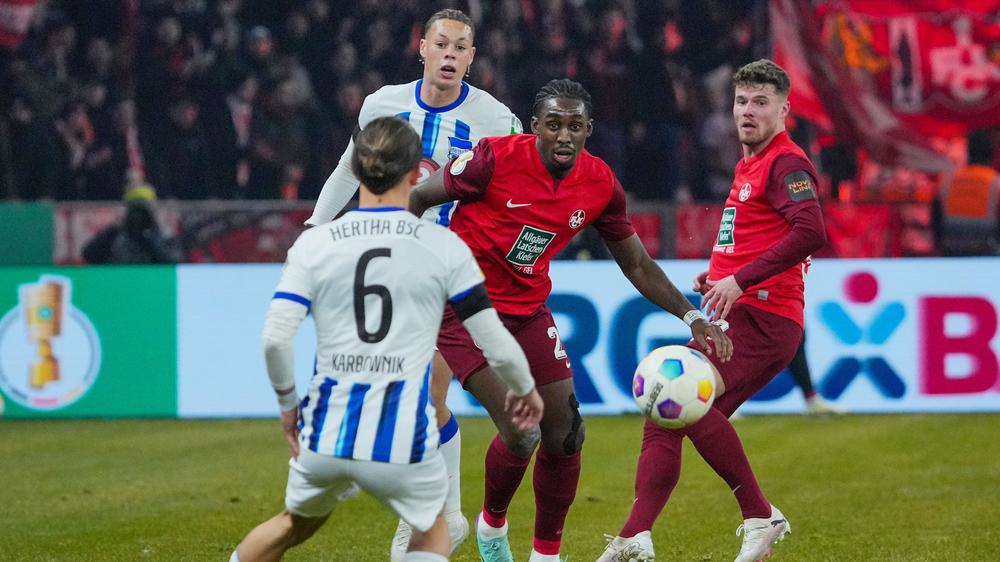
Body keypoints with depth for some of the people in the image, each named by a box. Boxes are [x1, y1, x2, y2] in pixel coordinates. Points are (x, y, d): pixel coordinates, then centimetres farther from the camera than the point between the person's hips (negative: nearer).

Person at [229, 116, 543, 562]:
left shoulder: (314, 244, 1)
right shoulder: (444, 247, -2)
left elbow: (275, 338, -8)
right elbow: (494, 341, -1)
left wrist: (287, 402, 9)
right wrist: (524, 389, 19)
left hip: (327, 433, 2)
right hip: (402, 442, -2)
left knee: (296, 524, 30)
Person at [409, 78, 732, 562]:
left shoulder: (600, 185, -6)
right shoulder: (496, 159, -20)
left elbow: (638, 266, 7)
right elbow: (416, 200, -6)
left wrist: (692, 317, -1)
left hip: (528, 312, 5)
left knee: (564, 433, 2)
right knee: (519, 434, -16)